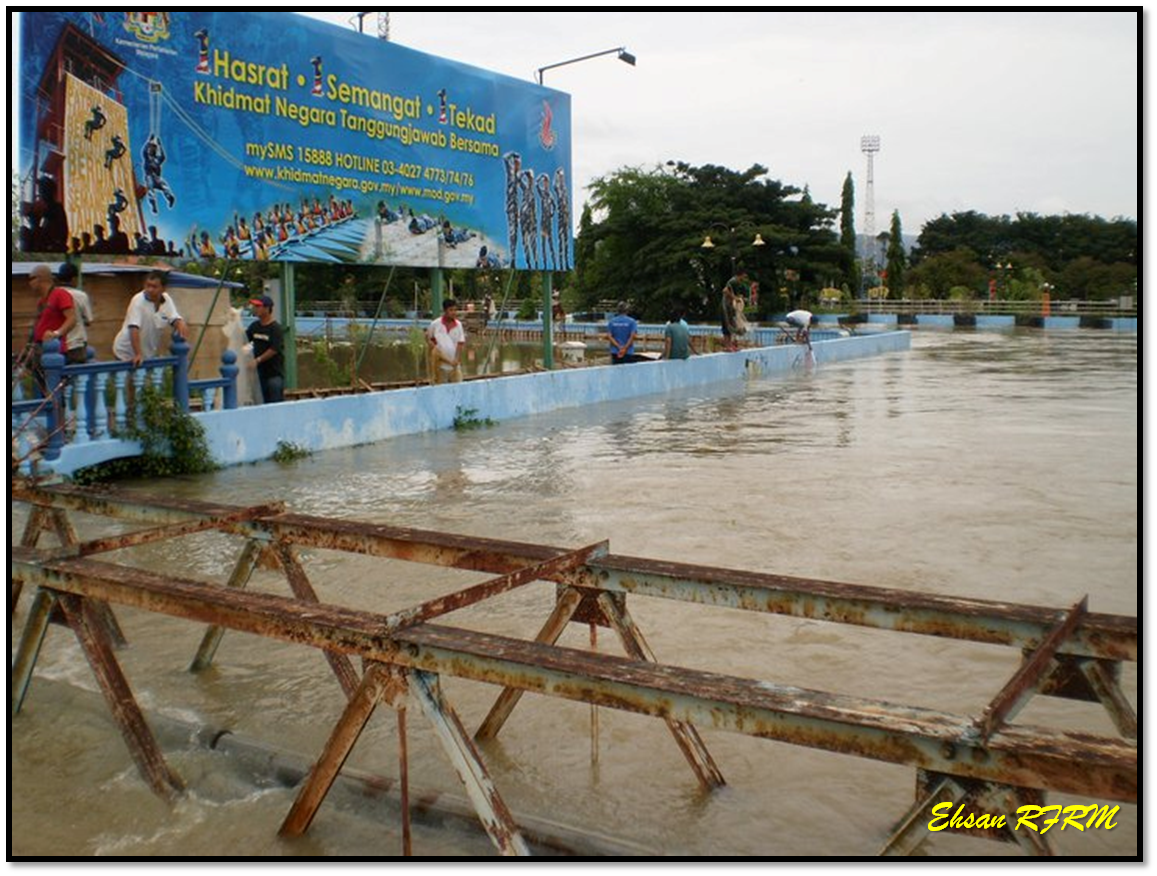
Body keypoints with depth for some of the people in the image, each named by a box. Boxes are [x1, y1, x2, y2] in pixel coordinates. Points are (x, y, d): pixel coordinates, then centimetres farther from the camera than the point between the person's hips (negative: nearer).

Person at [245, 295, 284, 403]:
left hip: (275, 373, -7)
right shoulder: (254, 326, 9)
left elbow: (274, 350, -19)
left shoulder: (275, 328, -13)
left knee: (276, 402, -7)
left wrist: (258, 360, -22)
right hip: (260, 371, 7)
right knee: (264, 402, 13)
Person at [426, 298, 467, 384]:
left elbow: (460, 344, -3)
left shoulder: (458, 325, -2)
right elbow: (428, 337, 8)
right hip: (440, 365, -2)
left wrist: (457, 359, -14)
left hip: (454, 365, 2)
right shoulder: (435, 324, -7)